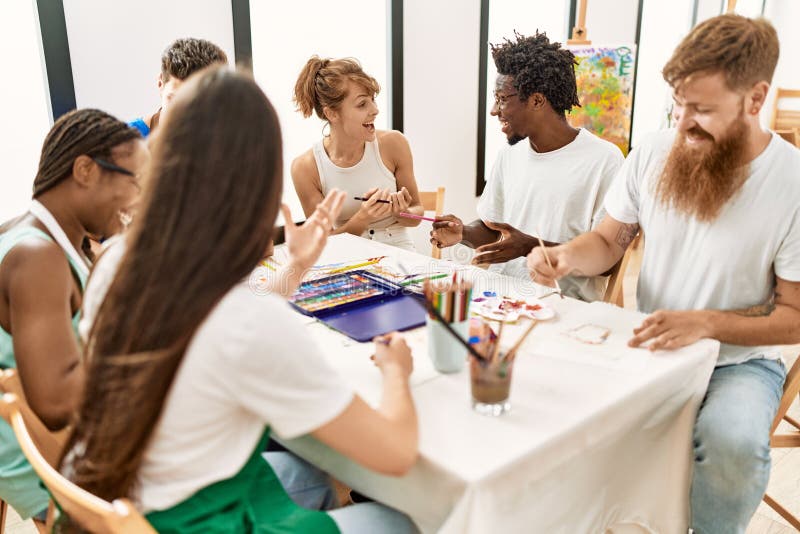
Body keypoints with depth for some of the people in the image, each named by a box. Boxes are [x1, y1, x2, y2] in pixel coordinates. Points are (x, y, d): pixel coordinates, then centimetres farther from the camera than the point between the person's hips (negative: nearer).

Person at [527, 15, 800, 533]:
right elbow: (609, 240, 5)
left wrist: (705, 323, -27)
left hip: (740, 359, -3)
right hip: (649, 345, 3)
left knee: (734, 444, -33)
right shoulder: (654, 153, -5)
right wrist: (567, 255, -17)